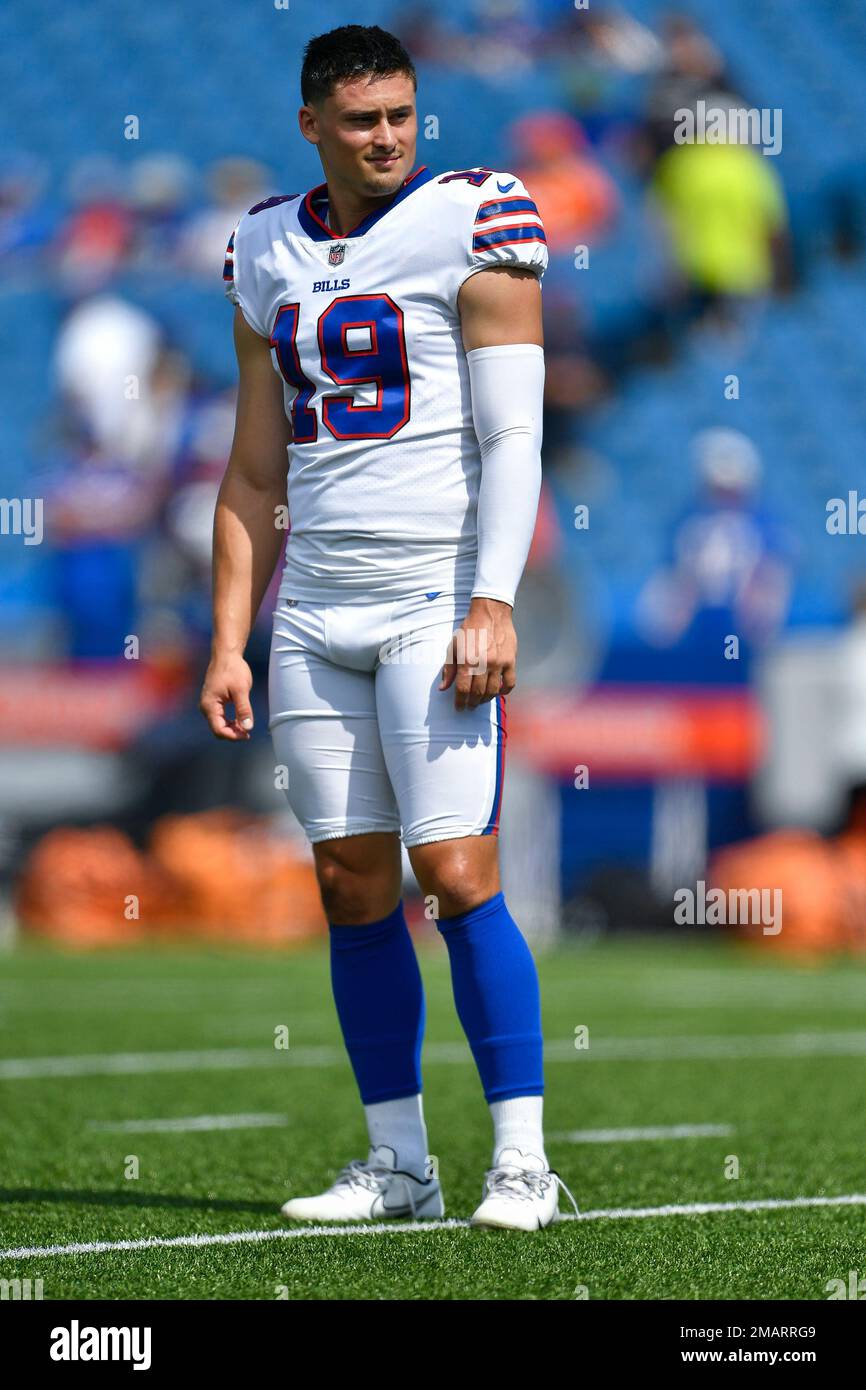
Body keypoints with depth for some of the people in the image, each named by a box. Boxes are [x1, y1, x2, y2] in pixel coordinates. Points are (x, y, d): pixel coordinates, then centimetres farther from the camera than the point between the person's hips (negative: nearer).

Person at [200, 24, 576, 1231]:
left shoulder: (470, 225, -5)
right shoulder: (272, 252, 12)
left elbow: (512, 437, -9)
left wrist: (493, 606, -18)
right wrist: (230, 643, 11)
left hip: (435, 603, -6)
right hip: (315, 618, 6)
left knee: (457, 874, -11)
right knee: (352, 886, 6)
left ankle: (523, 1160, -5)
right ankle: (399, 1163, 14)